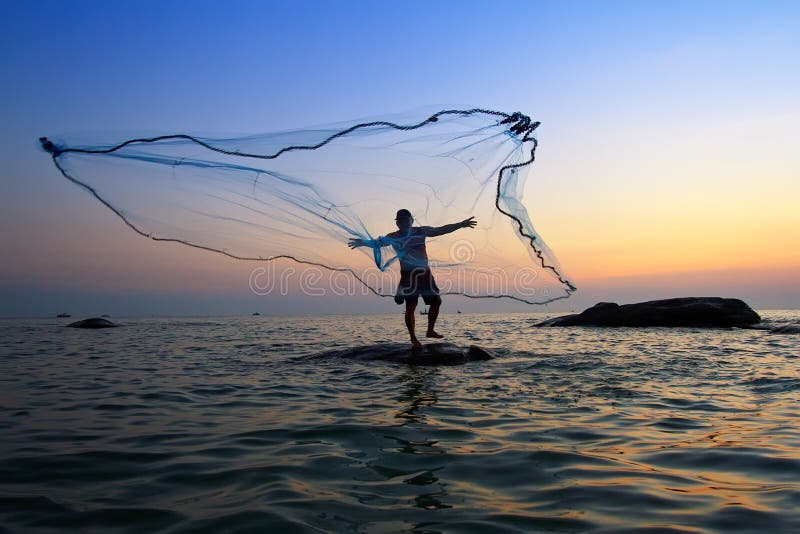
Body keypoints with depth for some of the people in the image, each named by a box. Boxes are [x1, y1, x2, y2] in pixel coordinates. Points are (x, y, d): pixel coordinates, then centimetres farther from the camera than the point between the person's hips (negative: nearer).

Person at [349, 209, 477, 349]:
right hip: (408, 275, -3)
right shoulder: (393, 237, 0)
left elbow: (442, 230, -3)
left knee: (436, 301, 8)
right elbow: (378, 243, -6)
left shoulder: (421, 231, 2)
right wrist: (364, 243, -26)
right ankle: (413, 338, 7)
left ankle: (430, 331, 27)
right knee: (410, 307, -6)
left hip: (425, 273, 4)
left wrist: (460, 225, -11)